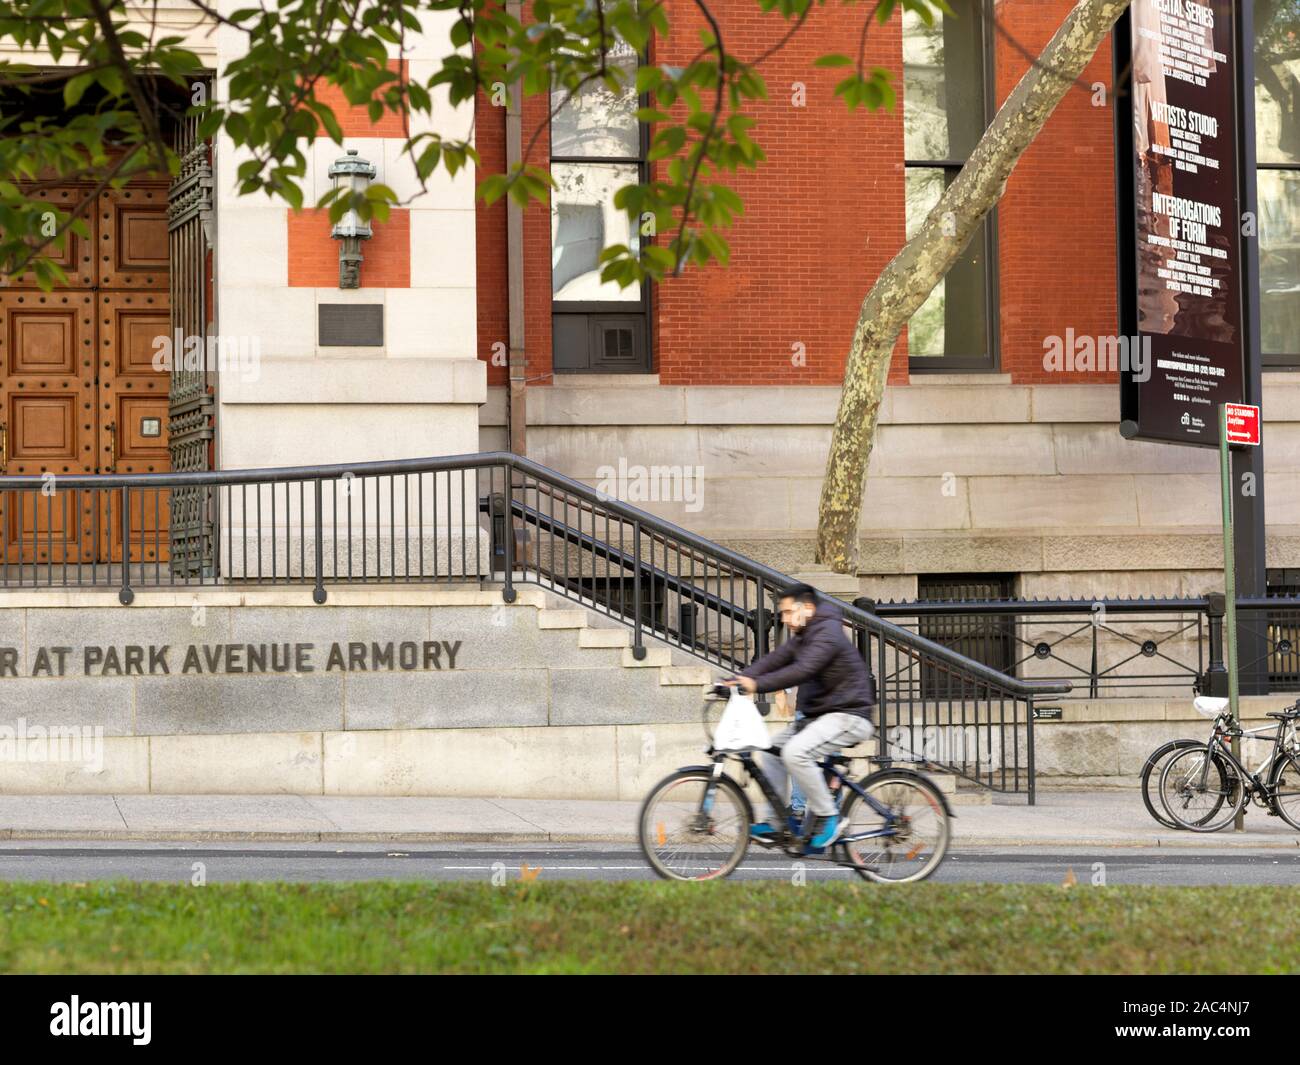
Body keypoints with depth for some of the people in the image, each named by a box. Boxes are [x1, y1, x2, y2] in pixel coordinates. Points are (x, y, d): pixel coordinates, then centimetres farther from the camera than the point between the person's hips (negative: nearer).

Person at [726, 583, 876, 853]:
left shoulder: (827, 634, -17)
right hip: (819, 715, 10)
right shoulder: (801, 637, 14)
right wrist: (736, 680, -11)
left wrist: (758, 685, -36)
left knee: (795, 751, -28)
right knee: (771, 749, 3)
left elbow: (801, 671, -30)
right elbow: (774, 660, 3)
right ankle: (775, 823, 5)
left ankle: (827, 817, -14)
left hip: (848, 715, -10)